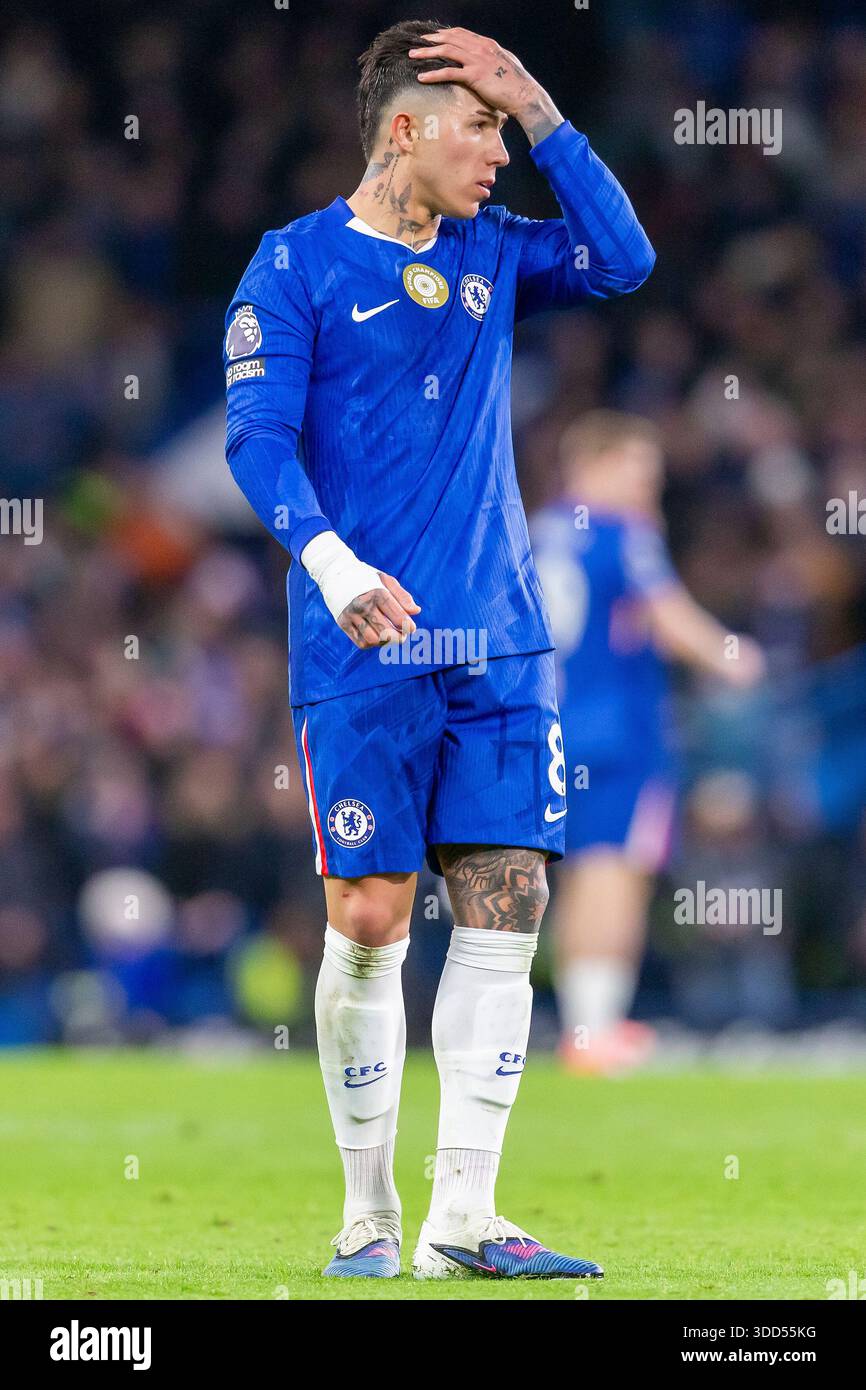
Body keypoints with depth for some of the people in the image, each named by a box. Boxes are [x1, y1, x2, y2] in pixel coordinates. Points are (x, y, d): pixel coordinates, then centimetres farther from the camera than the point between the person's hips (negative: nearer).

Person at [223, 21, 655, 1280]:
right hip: (363, 651, -5)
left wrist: (544, 116, 1)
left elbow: (624, 259, 6)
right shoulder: (297, 266, -2)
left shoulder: (491, 255, 14)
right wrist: (331, 562, -25)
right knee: (369, 922, -5)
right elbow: (259, 438, -9)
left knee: (505, 912, -3)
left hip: (500, 644, 5)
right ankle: (368, 1217, 8)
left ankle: (462, 1220, -1)